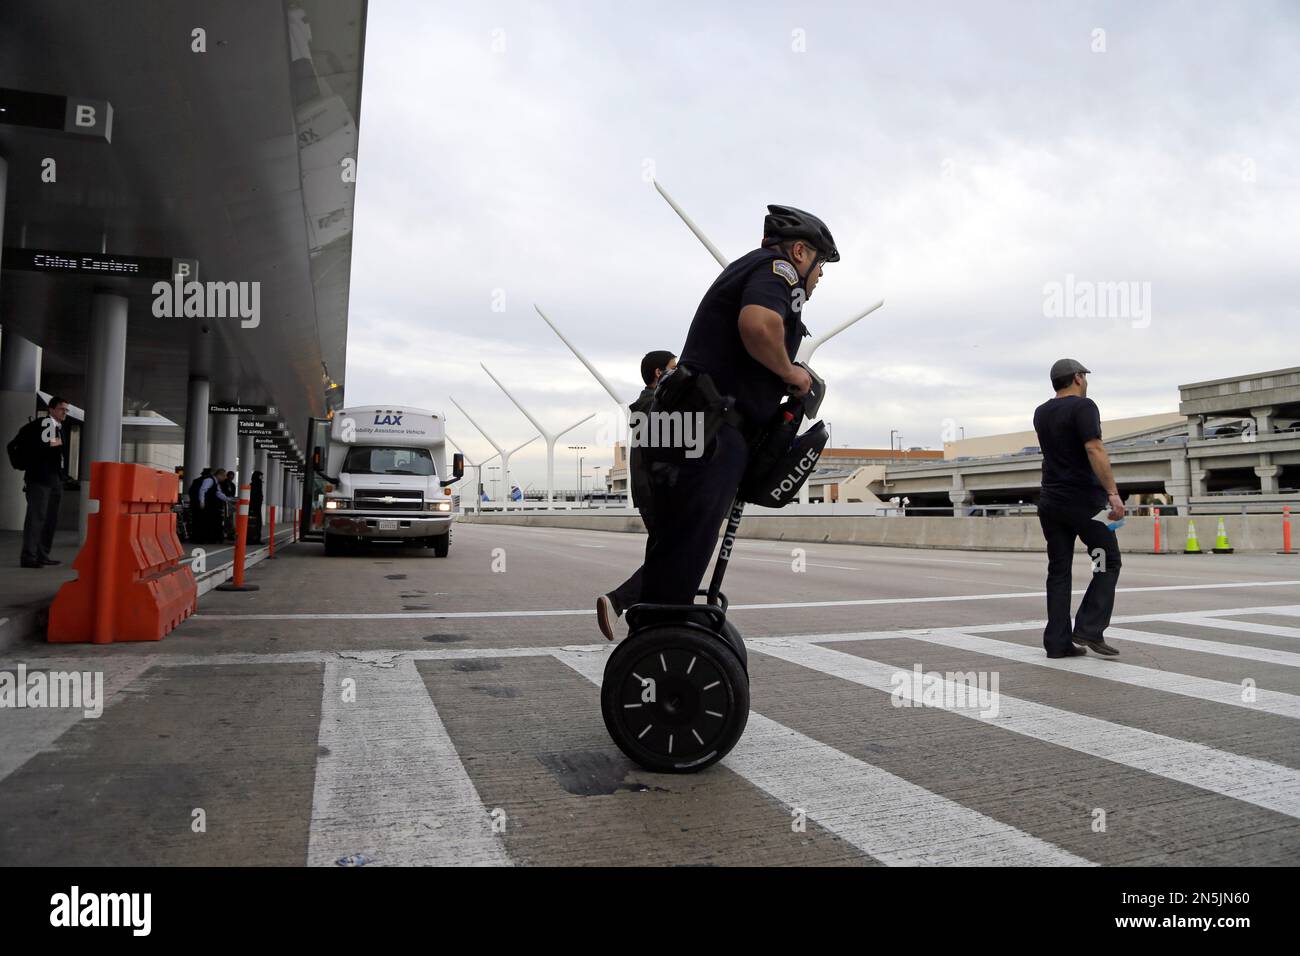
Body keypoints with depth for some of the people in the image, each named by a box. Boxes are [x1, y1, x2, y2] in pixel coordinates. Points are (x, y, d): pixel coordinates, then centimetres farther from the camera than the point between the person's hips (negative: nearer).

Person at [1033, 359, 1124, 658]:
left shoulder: (1041, 413, 13)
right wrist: (1113, 493, -24)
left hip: (1051, 502, 7)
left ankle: (1057, 642, 6)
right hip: (1085, 501, -7)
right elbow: (1095, 450, -21)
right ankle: (1089, 629, -2)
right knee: (1108, 563, 7)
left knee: (1059, 571, 7)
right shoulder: (1083, 406, -9)